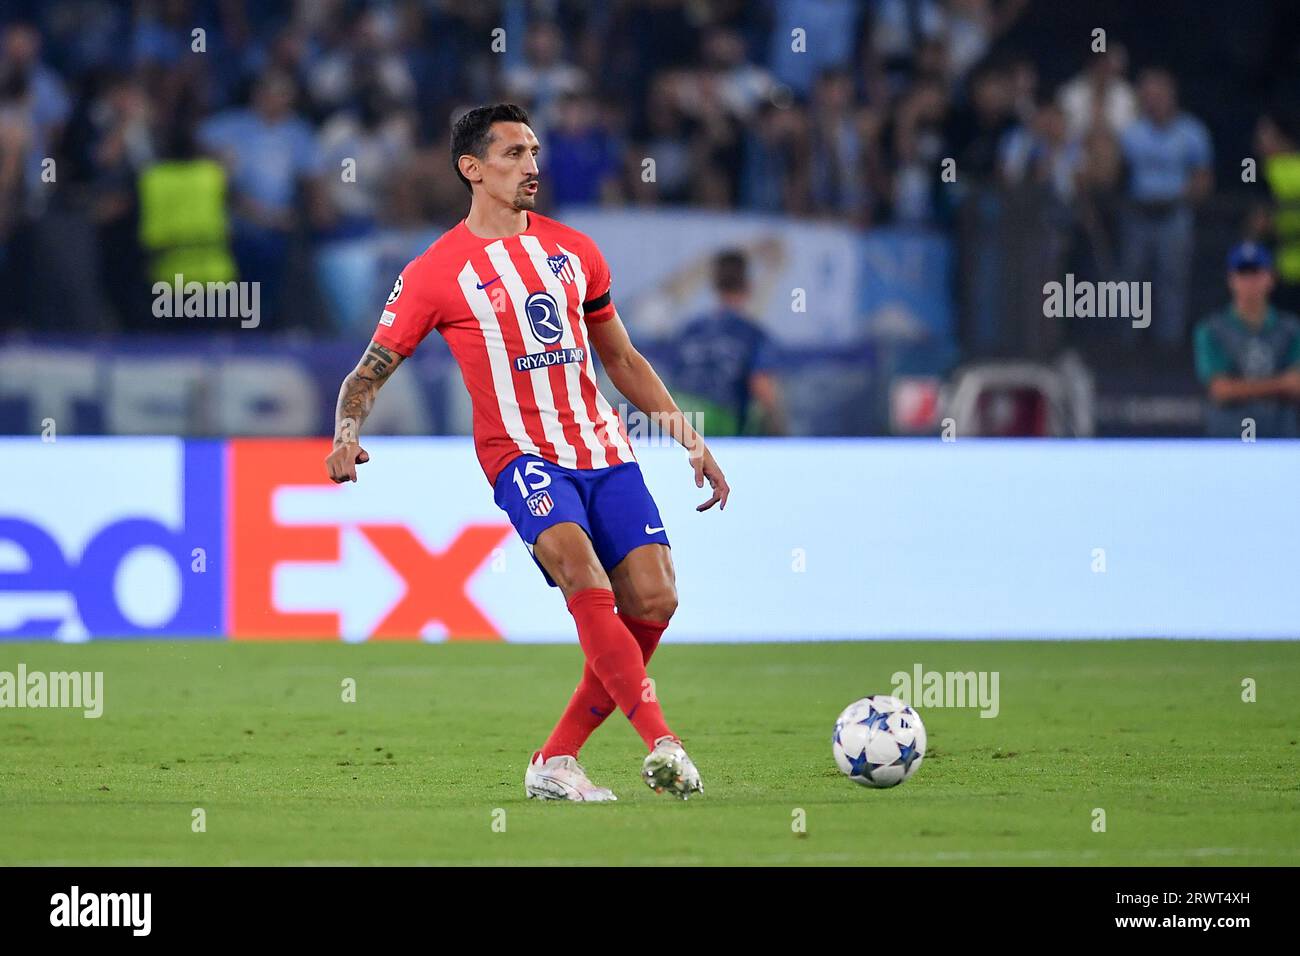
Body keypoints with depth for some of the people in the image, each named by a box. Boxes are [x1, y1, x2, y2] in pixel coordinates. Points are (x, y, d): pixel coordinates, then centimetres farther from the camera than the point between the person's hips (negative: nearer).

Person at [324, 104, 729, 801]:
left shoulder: (573, 250, 13)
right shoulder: (434, 273, -1)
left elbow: (622, 359, 23)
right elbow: (370, 372, 3)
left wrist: (689, 438, 17)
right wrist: (347, 433, -19)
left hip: (602, 448, 5)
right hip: (522, 455, -5)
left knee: (653, 600, -9)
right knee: (583, 574, -30)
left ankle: (555, 762, 1)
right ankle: (661, 742, -34)